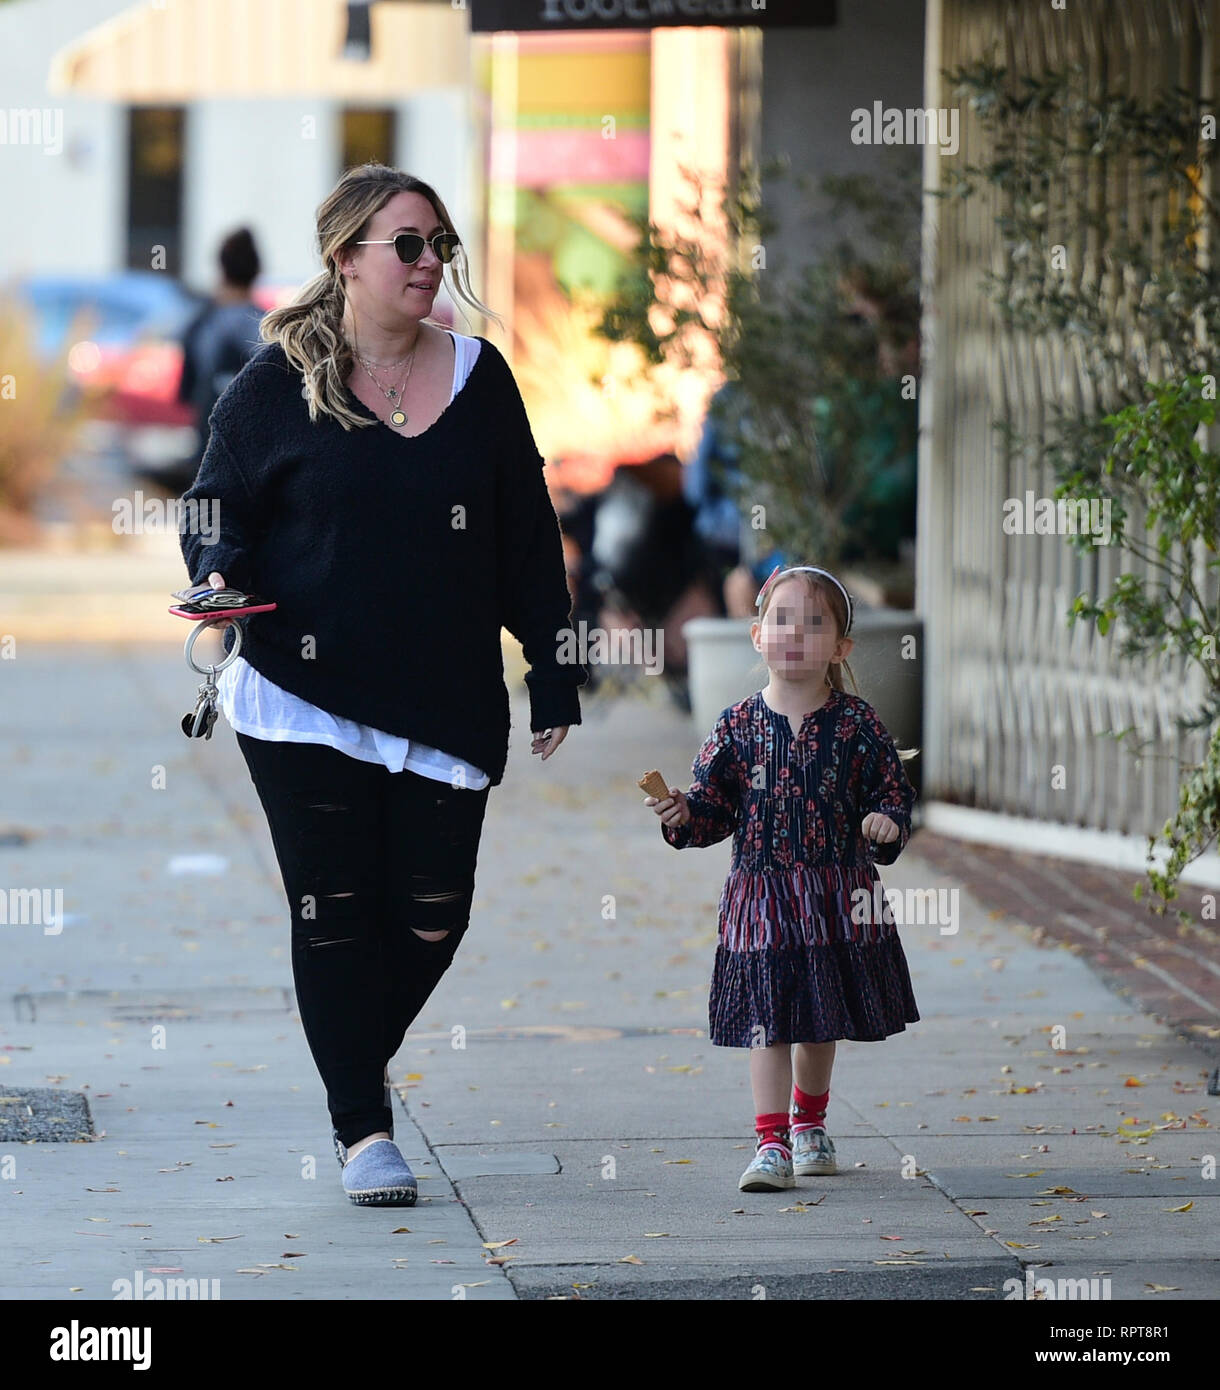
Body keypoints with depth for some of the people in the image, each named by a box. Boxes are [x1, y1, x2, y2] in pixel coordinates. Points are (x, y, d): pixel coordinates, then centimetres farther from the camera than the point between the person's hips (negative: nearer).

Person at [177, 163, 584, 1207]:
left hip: (449, 702, 3)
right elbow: (218, 511, 7)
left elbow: (527, 537, 11)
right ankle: (363, 1131, 6)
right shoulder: (277, 385, 0)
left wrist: (555, 674, 9)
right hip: (306, 697, -3)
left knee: (433, 914, 1)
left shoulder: (478, 378, 8)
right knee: (335, 913, -3)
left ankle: (359, 1064, 29)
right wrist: (221, 574, -15)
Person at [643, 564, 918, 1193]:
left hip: (838, 897, 1)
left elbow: (894, 792, 2)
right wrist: (683, 815, -17)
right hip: (760, 892, -1)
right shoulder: (737, 727, -1)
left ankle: (809, 1123, 35)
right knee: (766, 1020, -5)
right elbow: (714, 805, 3)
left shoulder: (857, 725, -2)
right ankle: (771, 1141, -2)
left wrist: (887, 824, -18)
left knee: (822, 1020, 14)